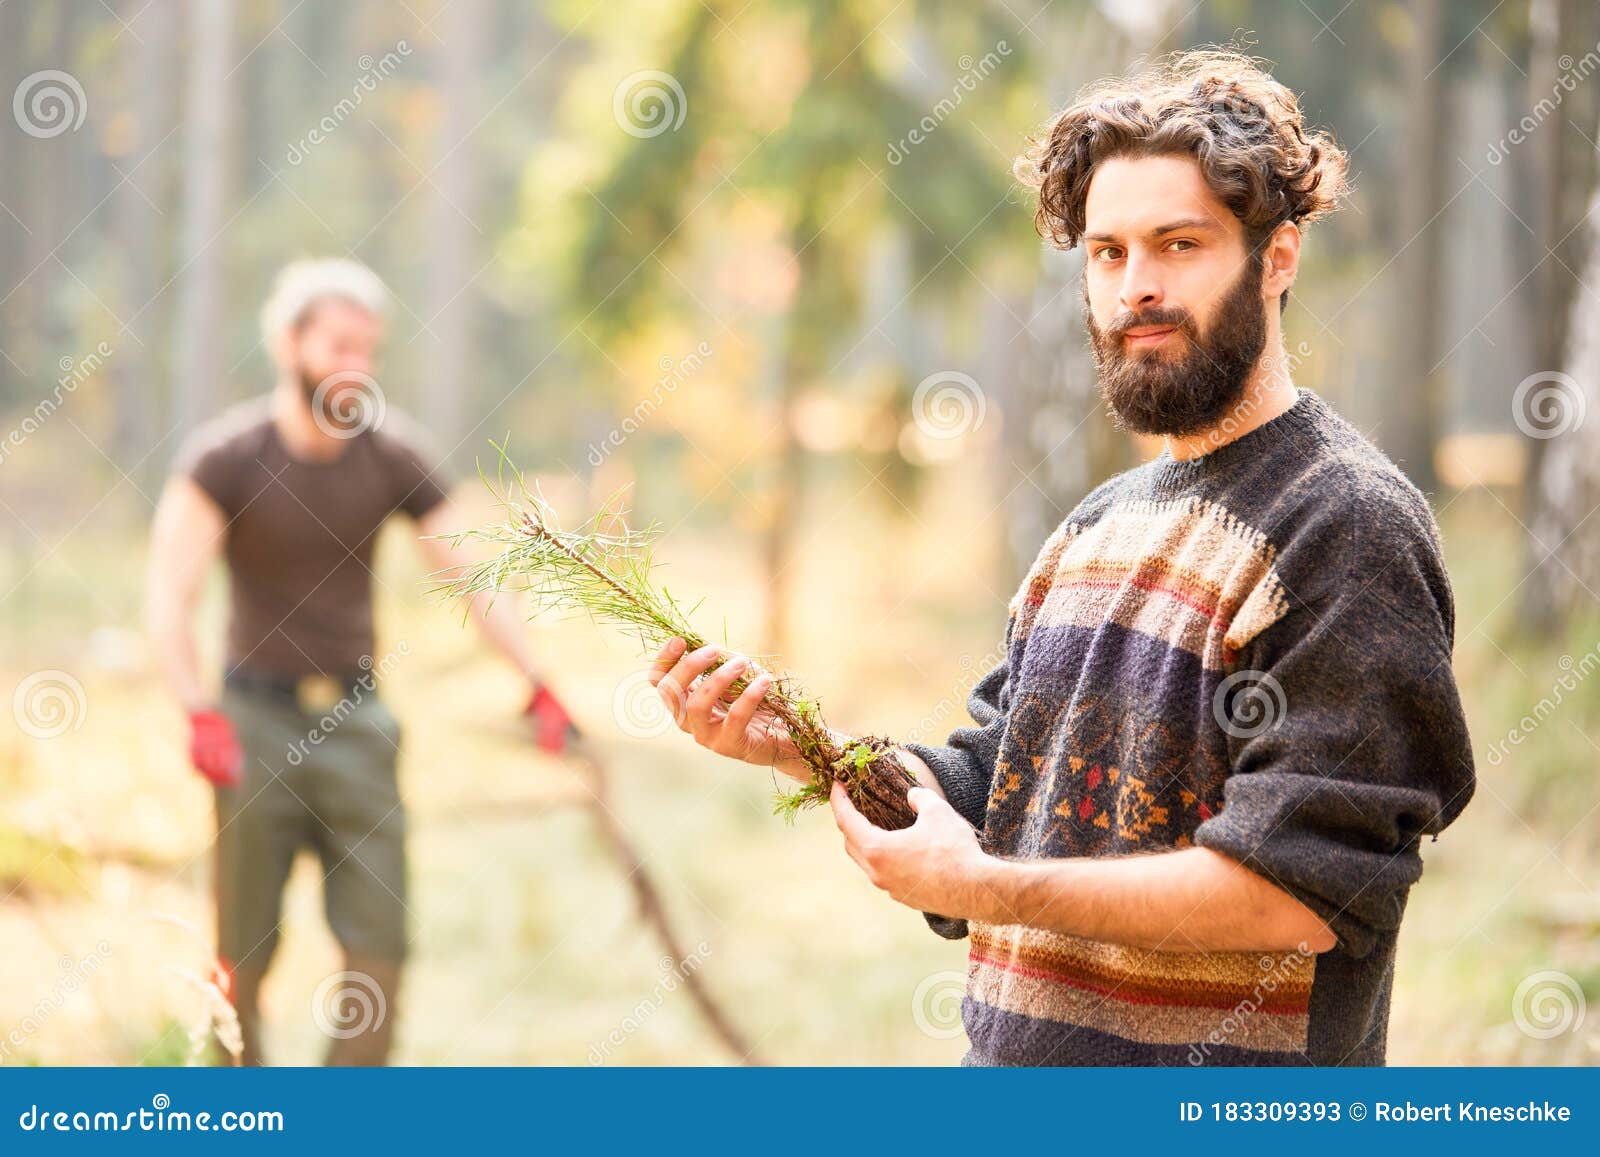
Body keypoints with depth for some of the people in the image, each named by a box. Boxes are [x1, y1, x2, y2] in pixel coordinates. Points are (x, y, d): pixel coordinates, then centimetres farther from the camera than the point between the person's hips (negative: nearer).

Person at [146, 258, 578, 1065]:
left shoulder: (390, 454, 2)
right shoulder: (226, 457, -8)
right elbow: (171, 590, -16)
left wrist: (538, 687, -1)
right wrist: (199, 712, -30)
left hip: (356, 721, 3)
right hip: (258, 721, -3)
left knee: (379, 950, -3)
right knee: (244, 956, 1)